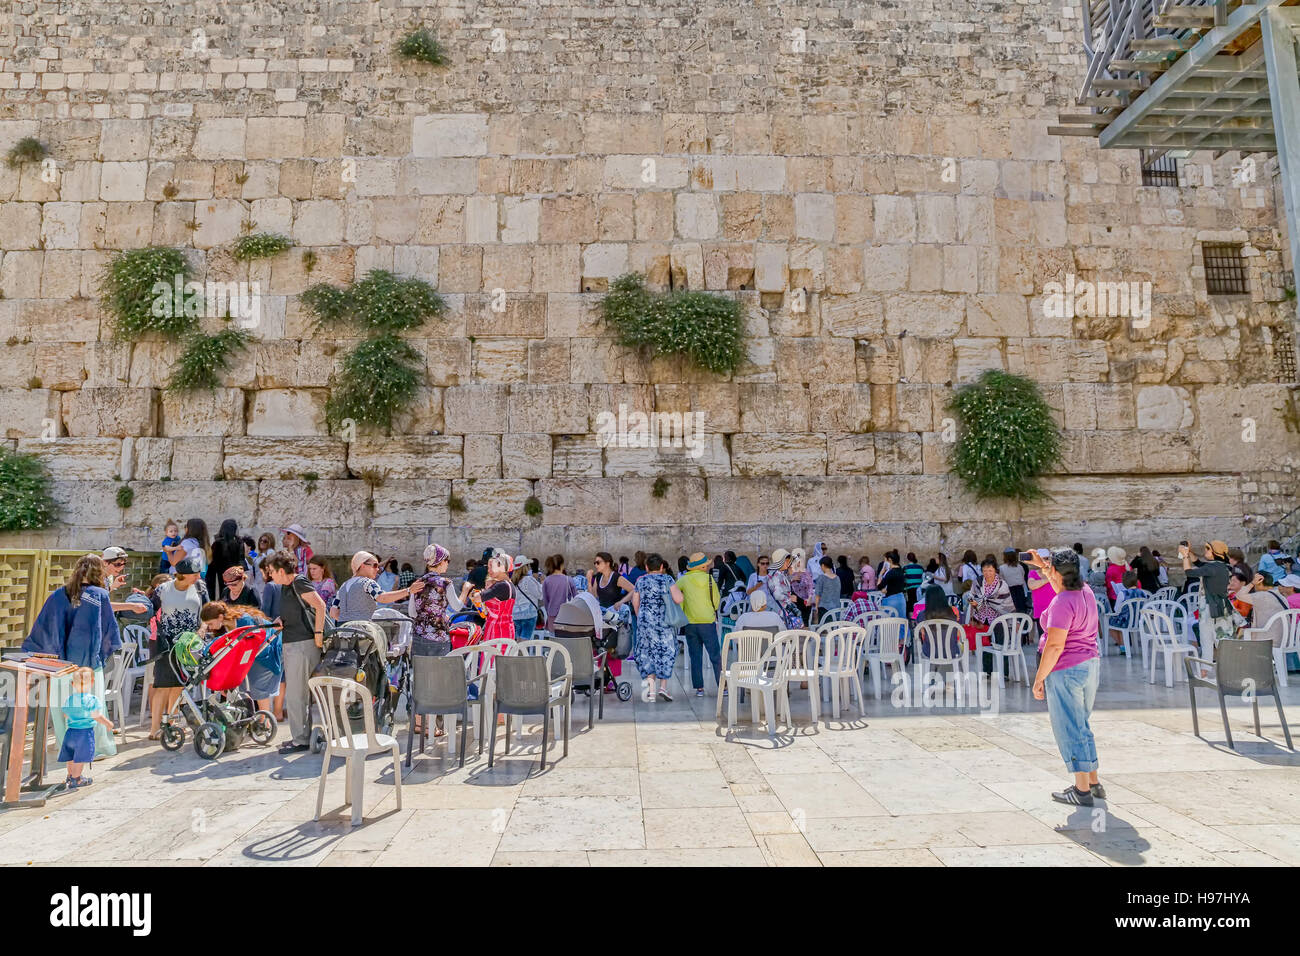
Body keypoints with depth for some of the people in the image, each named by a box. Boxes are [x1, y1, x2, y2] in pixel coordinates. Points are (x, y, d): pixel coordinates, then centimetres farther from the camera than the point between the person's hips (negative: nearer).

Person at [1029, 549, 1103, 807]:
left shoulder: (1062, 603, -22)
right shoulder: (1084, 592, 4)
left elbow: (1055, 645, -25)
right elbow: (1061, 581, 30)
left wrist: (1039, 678, -18)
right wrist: (1041, 564, 30)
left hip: (1065, 671, -9)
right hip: (1091, 664, 9)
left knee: (1069, 729, 1)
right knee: (1081, 726, 20)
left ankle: (1082, 791, 8)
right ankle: (1094, 783, 29)